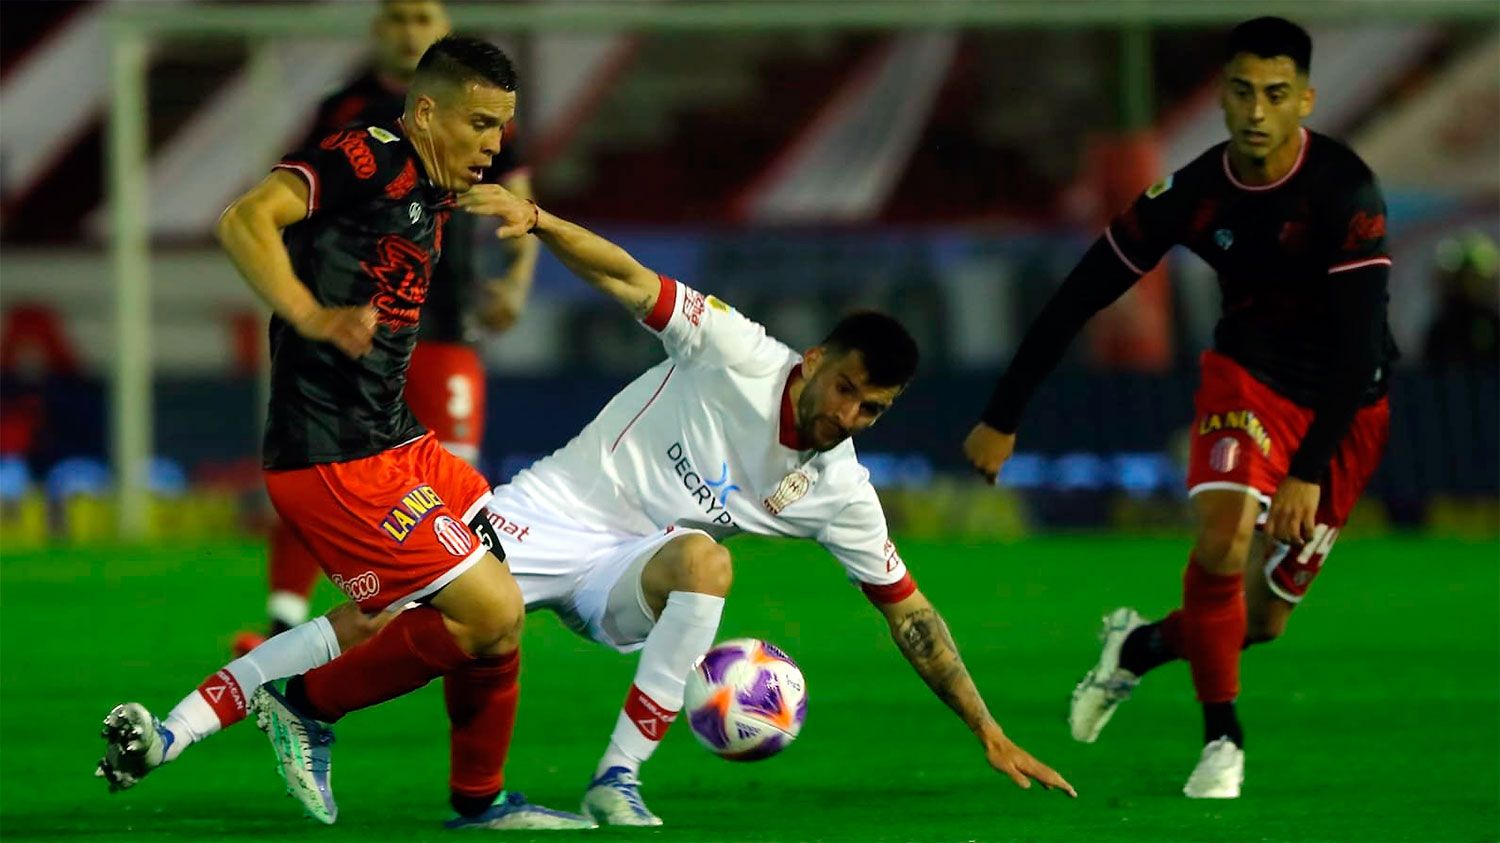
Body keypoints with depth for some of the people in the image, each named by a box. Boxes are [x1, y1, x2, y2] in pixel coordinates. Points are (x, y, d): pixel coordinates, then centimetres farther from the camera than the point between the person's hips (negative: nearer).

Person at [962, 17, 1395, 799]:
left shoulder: (1345, 193, -27)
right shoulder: (1194, 194, -16)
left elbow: (1360, 341, -30)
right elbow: (1079, 296, -8)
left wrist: (1309, 471, -36)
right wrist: (1003, 416, -6)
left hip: (1344, 407, -1)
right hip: (1247, 375, 1)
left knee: (1262, 619, 4)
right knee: (1223, 538, -26)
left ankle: (1139, 647, 35)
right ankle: (1221, 741, -10)